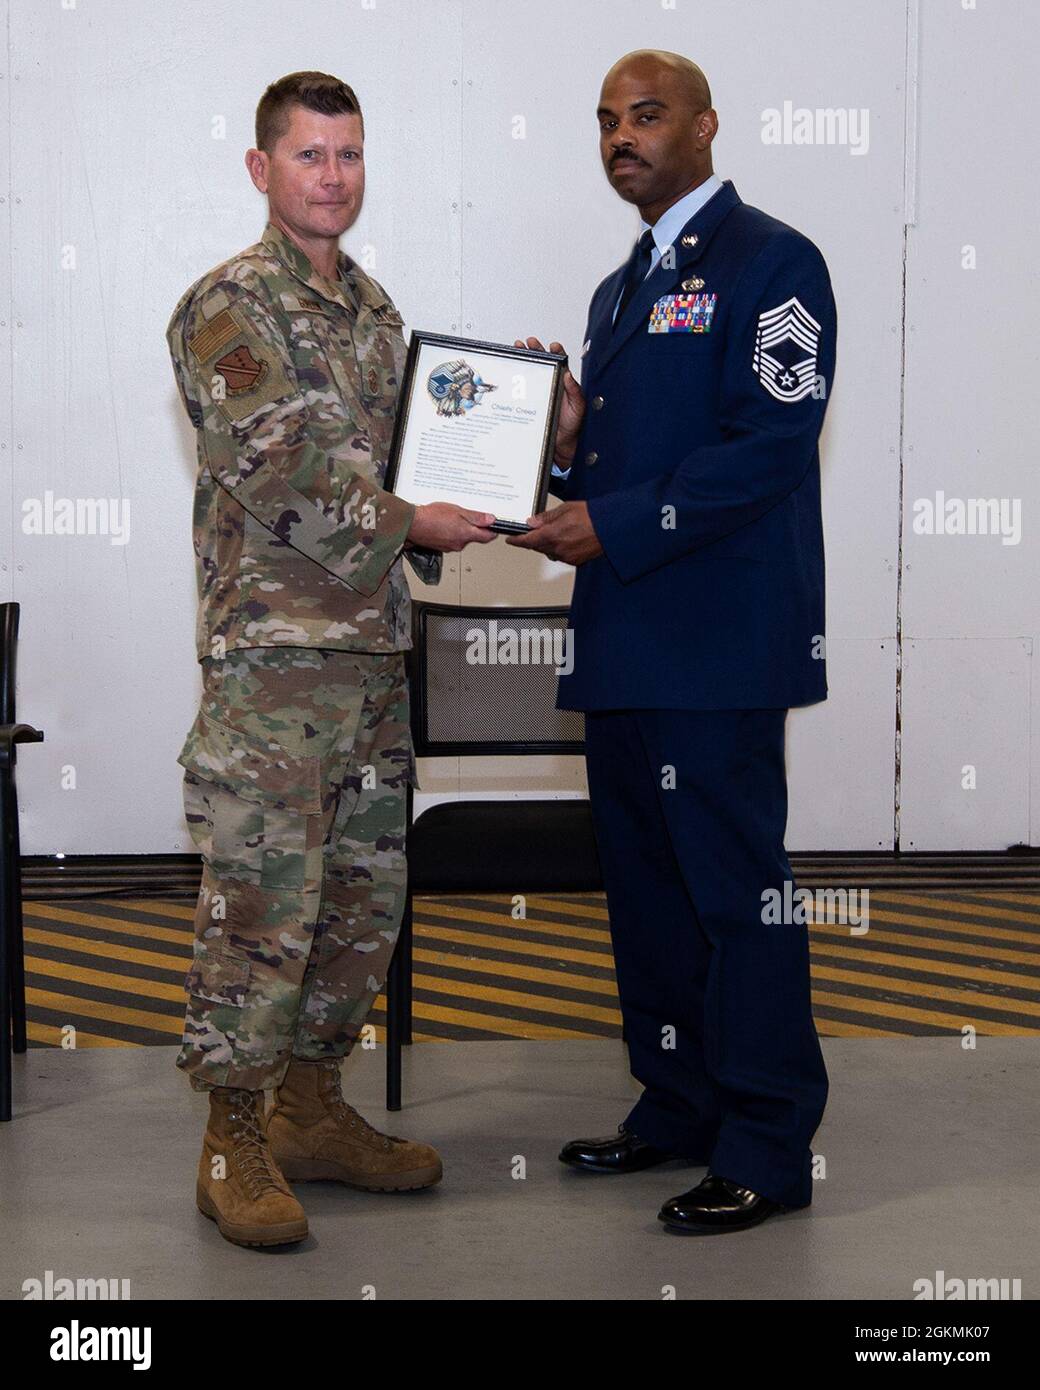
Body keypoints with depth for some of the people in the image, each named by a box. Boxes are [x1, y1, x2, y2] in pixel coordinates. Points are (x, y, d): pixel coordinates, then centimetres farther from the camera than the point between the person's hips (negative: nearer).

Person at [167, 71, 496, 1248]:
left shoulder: (372, 305, 16)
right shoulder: (227, 308, -9)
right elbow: (279, 476, -17)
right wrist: (413, 524, -11)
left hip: (372, 644, 8)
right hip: (271, 652, -8)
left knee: (365, 895, 12)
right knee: (261, 902, -6)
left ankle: (312, 1109, 24)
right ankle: (234, 1141, 5)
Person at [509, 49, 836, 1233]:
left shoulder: (770, 262, -6)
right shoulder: (621, 291, 21)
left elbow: (771, 446, -15)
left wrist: (613, 525, -17)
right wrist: (566, 438, 2)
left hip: (715, 639, -9)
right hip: (624, 644, 9)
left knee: (735, 887, -5)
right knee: (644, 884, 14)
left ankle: (767, 1152, 3)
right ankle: (677, 1107, 26)